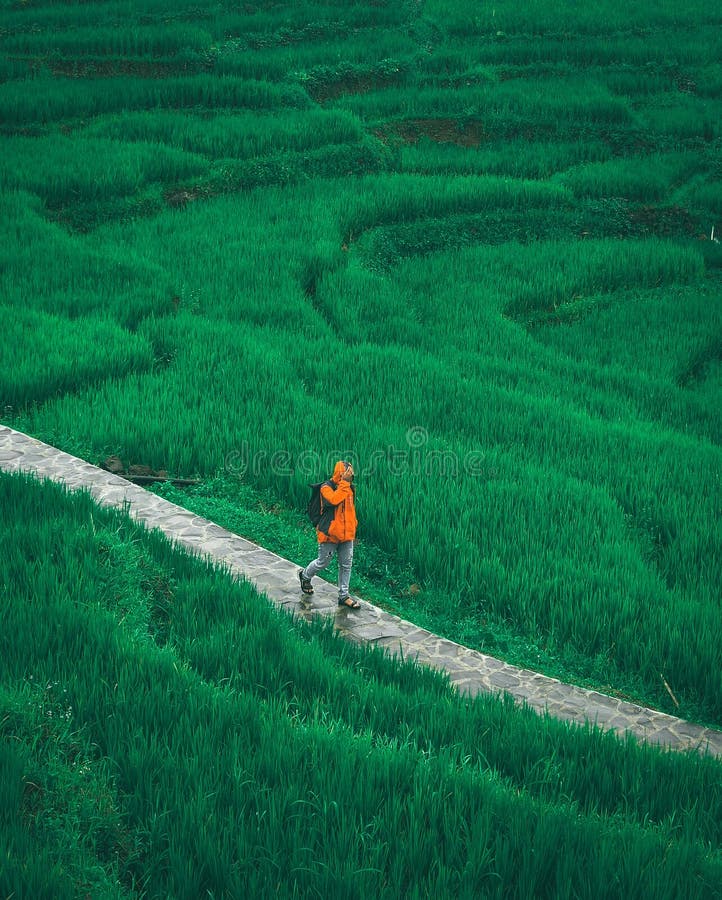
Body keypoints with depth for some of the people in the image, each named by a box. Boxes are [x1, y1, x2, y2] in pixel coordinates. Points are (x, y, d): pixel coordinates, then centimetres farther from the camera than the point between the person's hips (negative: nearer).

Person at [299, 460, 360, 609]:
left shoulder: (350, 488, 7)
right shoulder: (327, 488, -14)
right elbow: (334, 499, -34)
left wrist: (353, 527, 21)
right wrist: (344, 482, -30)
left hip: (347, 534, 6)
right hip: (330, 534, -6)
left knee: (346, 564, 7)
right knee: (323, 562, 7)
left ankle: (344, 596, 14)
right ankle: (305, 575, 37)